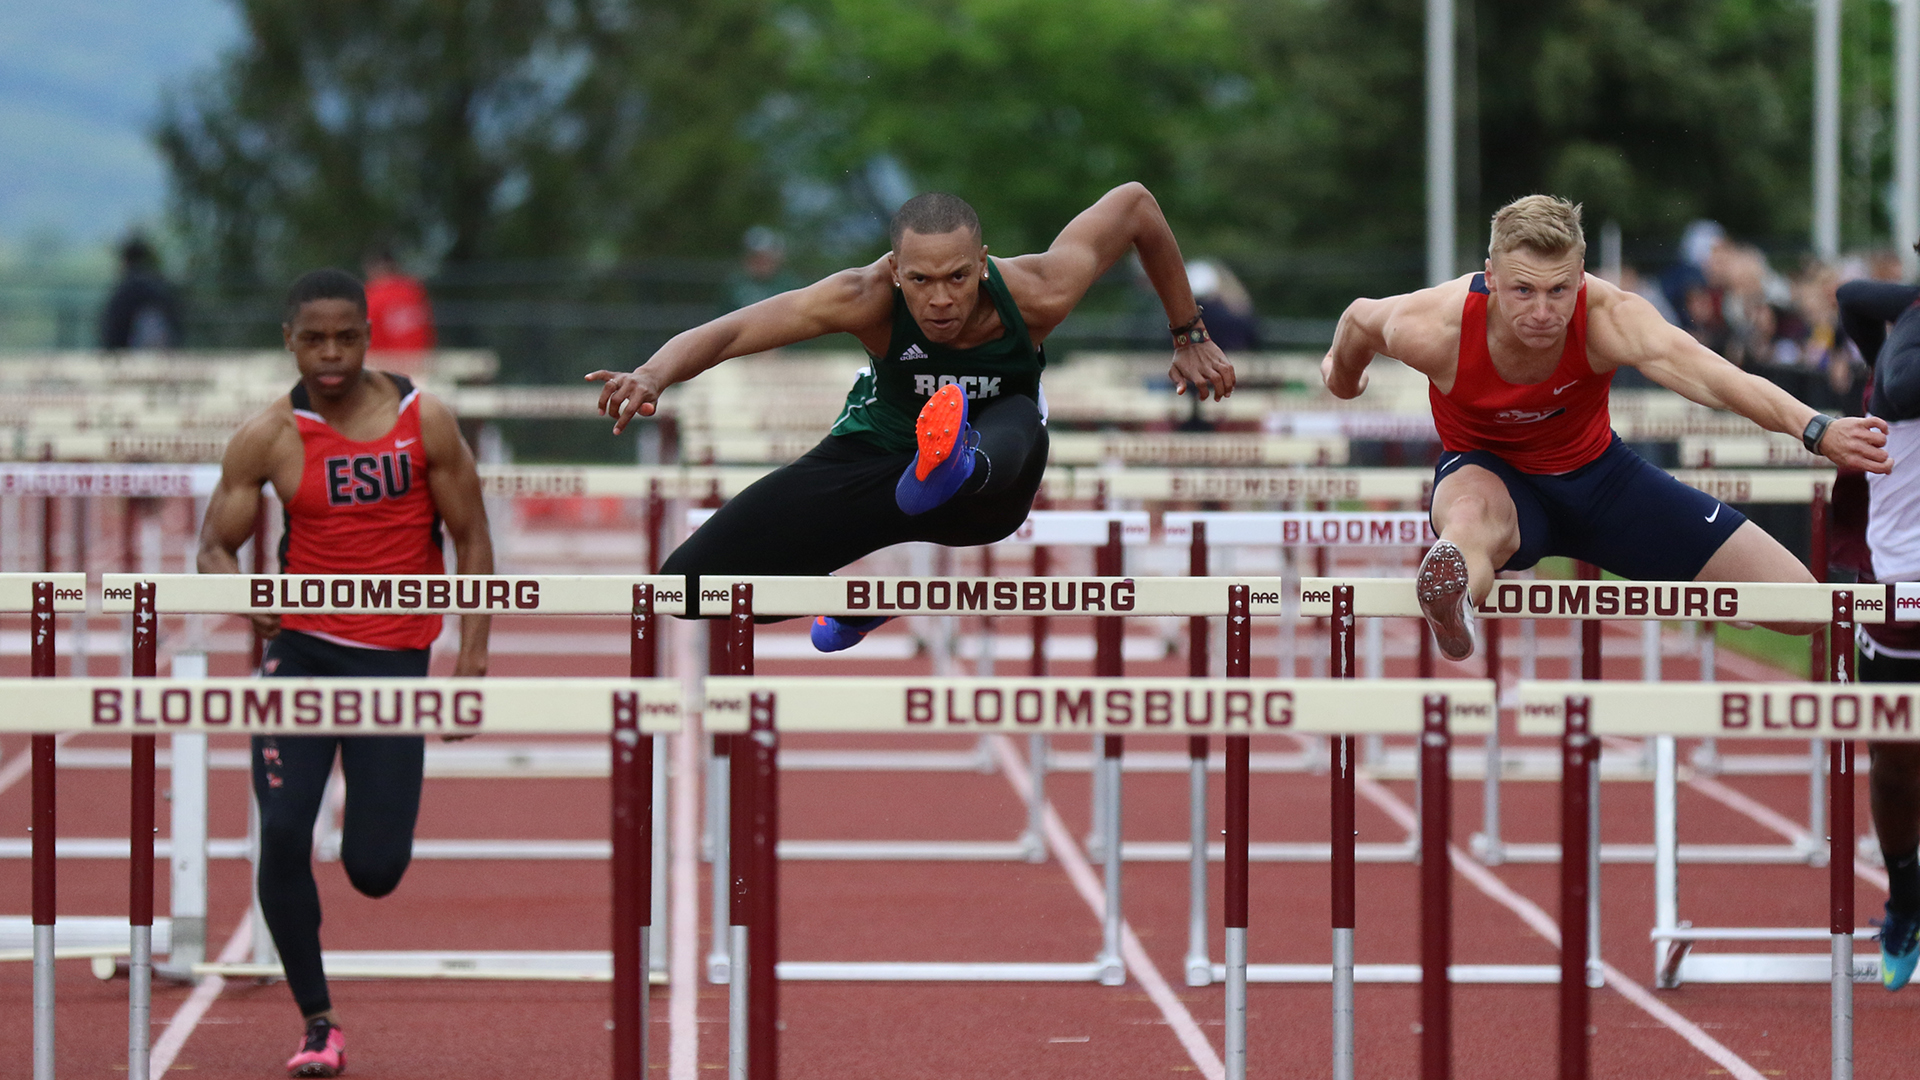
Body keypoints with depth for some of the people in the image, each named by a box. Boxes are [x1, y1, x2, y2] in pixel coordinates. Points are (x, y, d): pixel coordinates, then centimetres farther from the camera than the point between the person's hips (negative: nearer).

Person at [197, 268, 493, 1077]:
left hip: (394, 658, -1)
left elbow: (471, 541, 2)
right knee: (281, 833, -15)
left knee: (374, 872, -3)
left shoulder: (423, 420, -4)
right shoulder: (267, 438, -3)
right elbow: (214, 547, 3)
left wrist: (472, 651, -6)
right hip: (301, 648, 1)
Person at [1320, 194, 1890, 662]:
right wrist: (1342, 377, 19)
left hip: (1595, 472, 2)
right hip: (1489, 472, -2)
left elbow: (1707, 373, -51)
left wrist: (1816, 430, -67)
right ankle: (1451, 603, -79)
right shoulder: (1433, 330, -30)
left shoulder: (1607, 320, -32)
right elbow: (1360, 320, -5)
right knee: (1474, 514, -45)